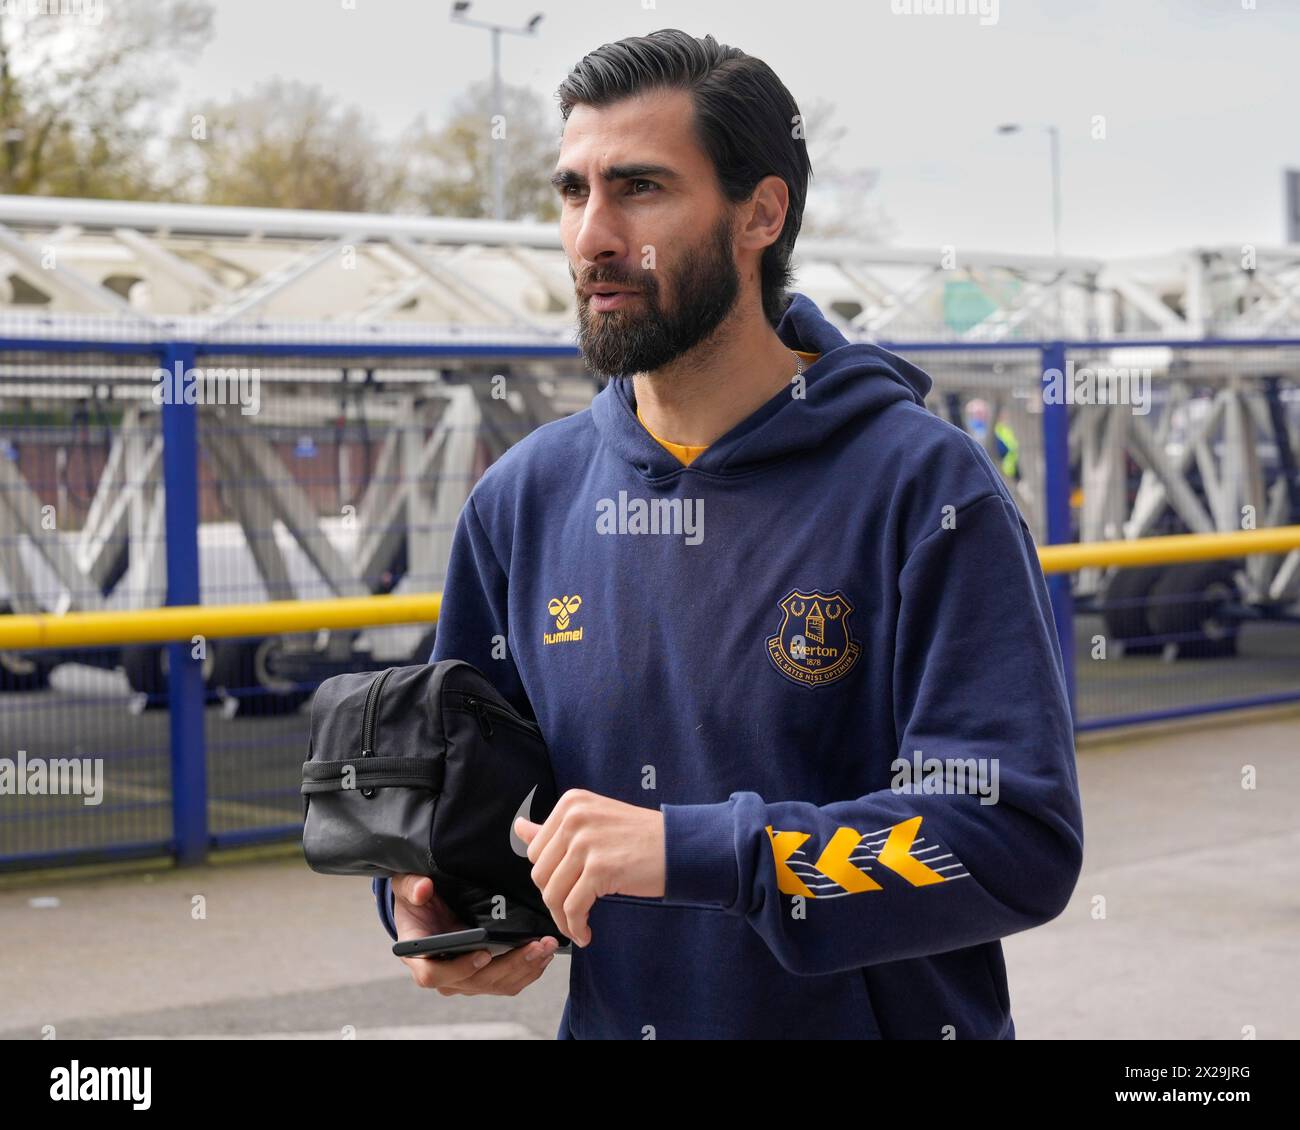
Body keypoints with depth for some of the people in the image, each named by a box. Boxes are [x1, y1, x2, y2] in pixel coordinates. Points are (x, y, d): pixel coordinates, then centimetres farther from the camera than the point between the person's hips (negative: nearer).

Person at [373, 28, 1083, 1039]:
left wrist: (694, 851, -27)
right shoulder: (526, 498, 1)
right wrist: (426, 909, -7)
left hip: (877, 1018, -3)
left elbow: (1020, 840, -21)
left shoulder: (924, 484, -14)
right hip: (609, 1021, 4)